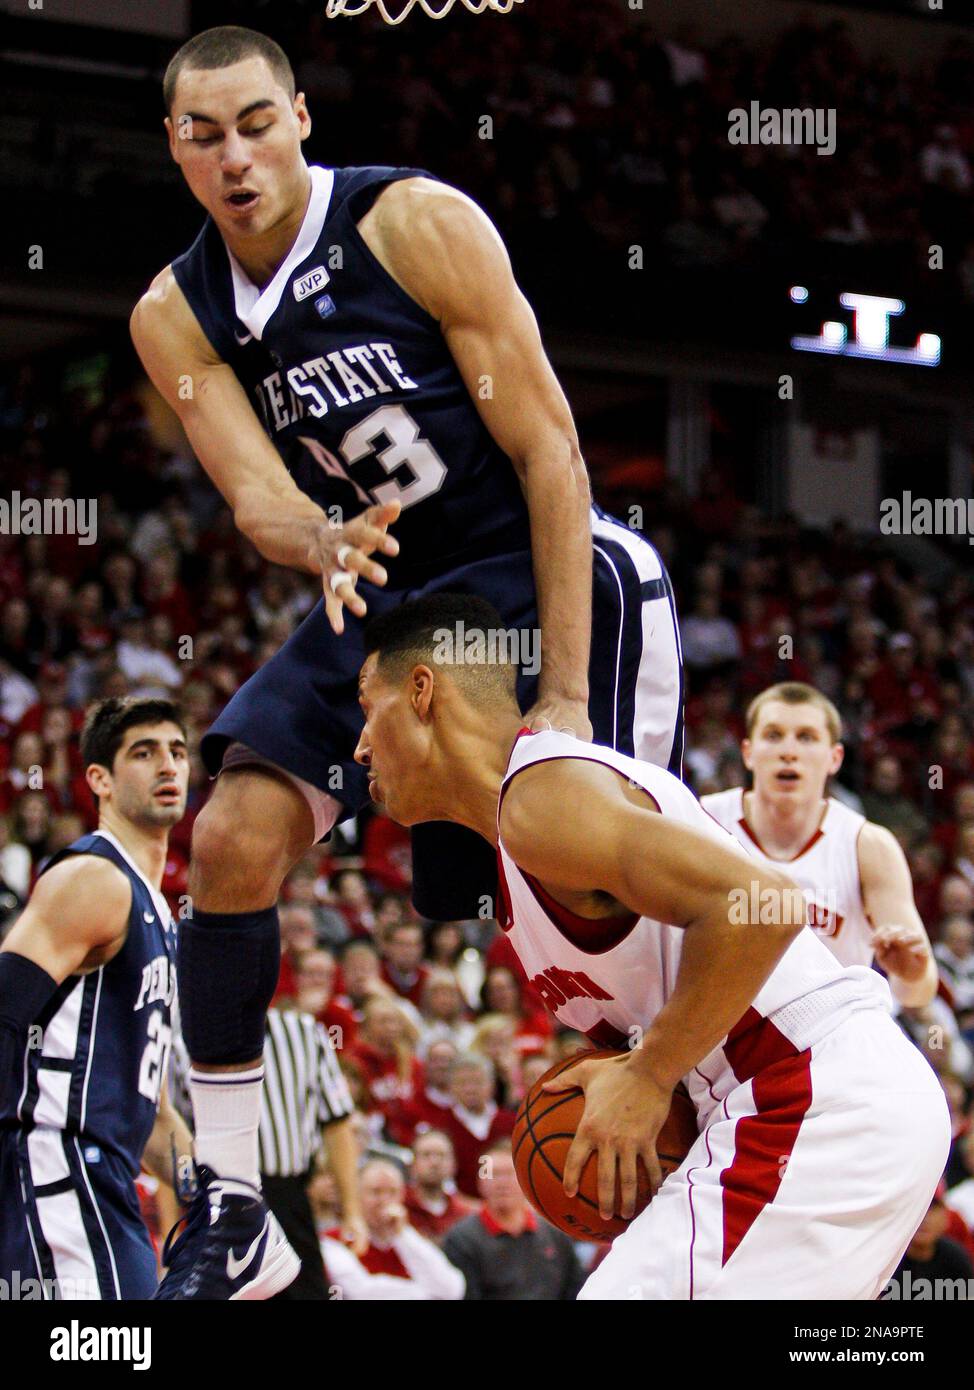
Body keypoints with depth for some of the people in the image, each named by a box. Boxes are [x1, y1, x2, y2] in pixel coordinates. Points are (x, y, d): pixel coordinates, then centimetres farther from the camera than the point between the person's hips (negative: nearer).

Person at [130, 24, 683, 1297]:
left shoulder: (417, 222, -19)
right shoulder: (175, 317, -3)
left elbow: (547, 449, -18)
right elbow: (256, 492, -13)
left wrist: (565, 692, -23)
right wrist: (321, 546, -40)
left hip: (542, 570, -5)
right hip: (379, 592, 5)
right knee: (235, 840, -10)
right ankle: (230, 1219, -2)